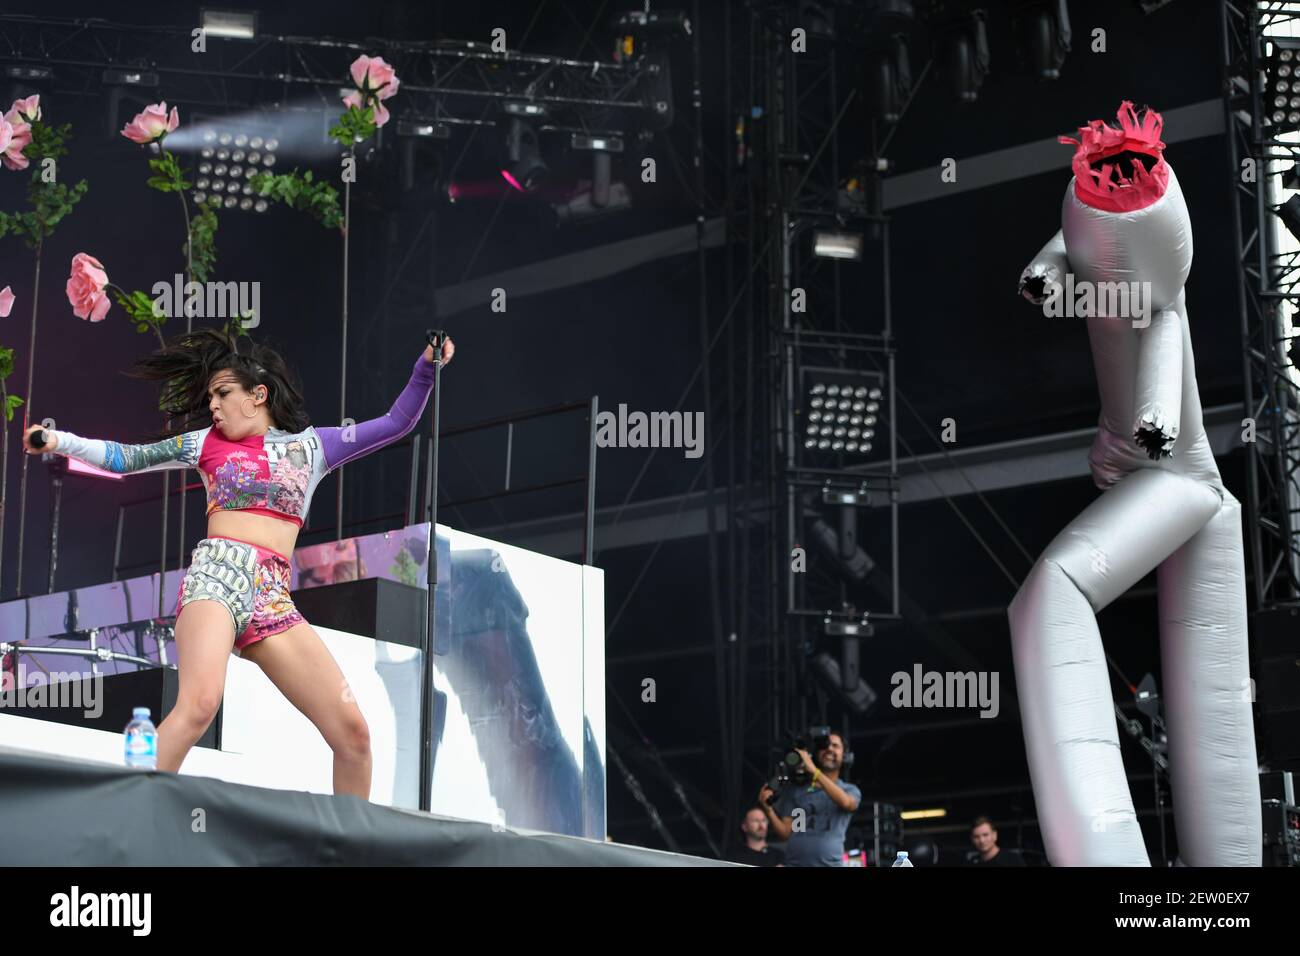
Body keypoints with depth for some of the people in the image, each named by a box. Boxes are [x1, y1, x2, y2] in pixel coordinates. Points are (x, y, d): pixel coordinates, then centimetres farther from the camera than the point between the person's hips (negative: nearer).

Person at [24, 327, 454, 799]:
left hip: (273, 598, 3)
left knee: (352, 731, -6)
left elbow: (397, 423, 18)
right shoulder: (207, 442, 15)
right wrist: (62, 441, 1)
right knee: (199, 704, -33)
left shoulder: (312, 445, 17)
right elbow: (123, 458, 15)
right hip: (214, 576, -3)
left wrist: (425, 368, 6)